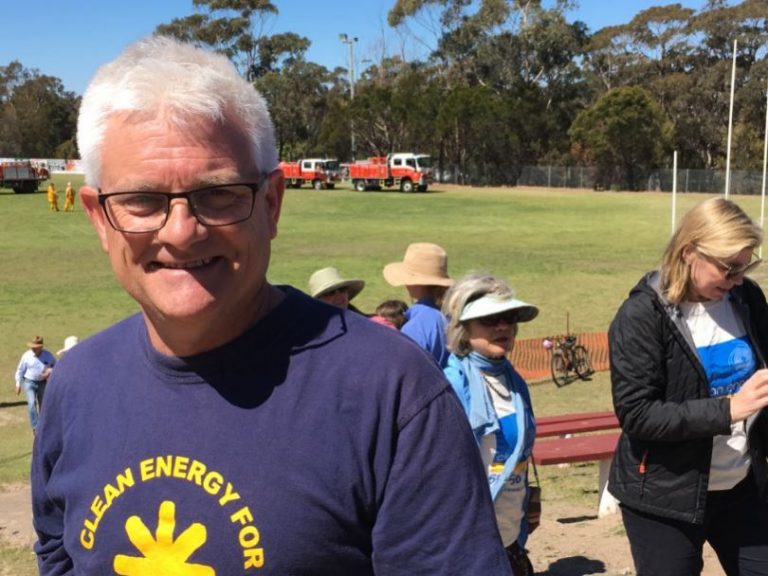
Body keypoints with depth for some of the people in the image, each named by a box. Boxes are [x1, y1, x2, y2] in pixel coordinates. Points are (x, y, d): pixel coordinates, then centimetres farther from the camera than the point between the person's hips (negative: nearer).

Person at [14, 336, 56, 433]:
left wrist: (50, 371, -14)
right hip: (29, 382, -2)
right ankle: (35, 427, -13)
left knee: (43, 405, 11)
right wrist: (18, 385, -1)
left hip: (42, 383, 2)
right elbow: (20, 370, -1)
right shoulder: (26, 356, -11)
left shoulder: (47, 355, -8)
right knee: (32, 403, -16)